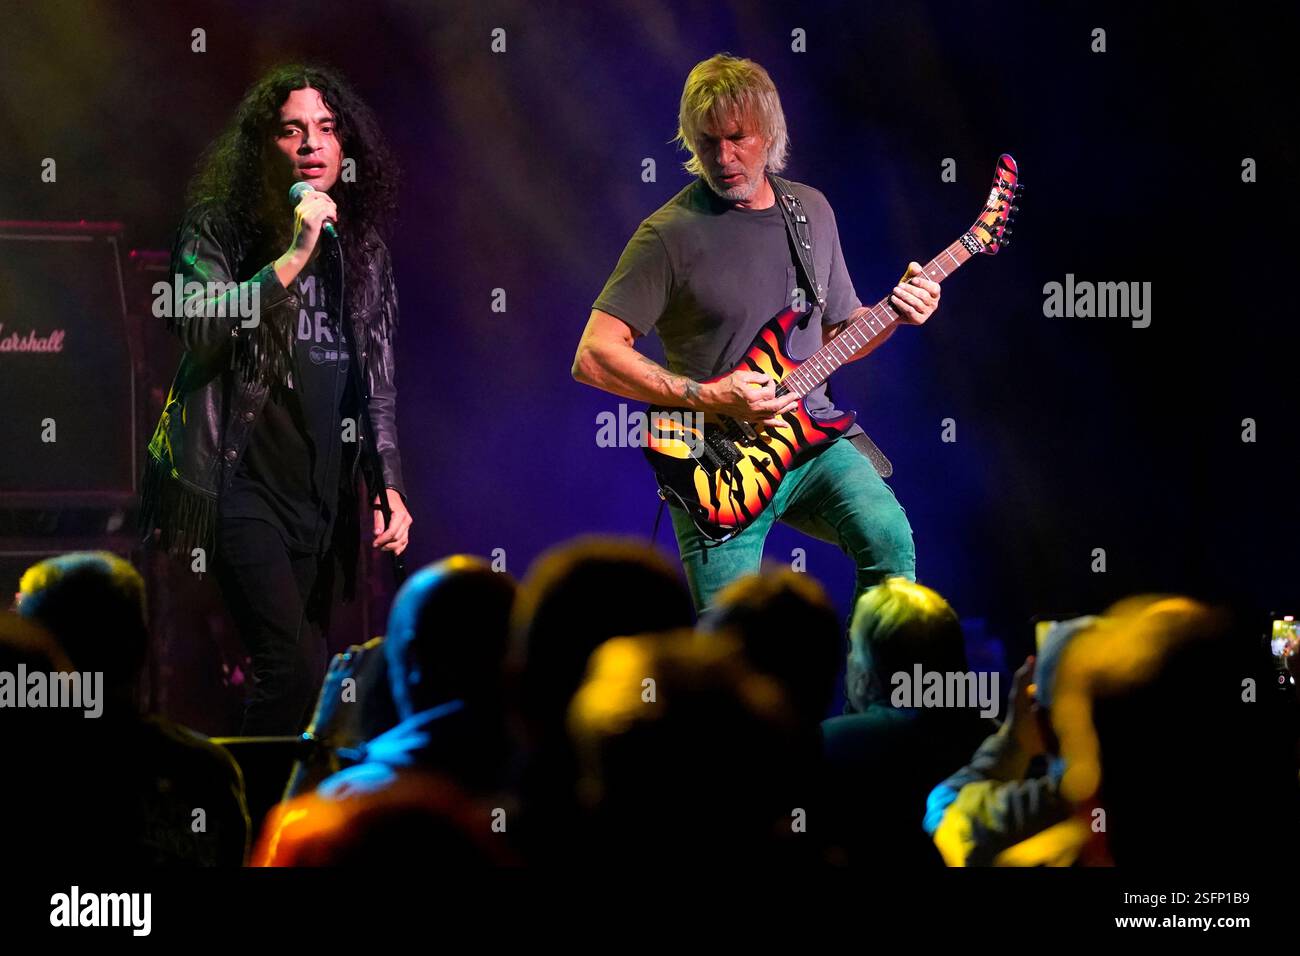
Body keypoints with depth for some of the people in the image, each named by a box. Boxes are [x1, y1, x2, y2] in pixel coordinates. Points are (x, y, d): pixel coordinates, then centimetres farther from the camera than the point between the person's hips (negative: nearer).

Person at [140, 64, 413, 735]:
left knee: (304, 667, 5)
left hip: (322, 495, 6)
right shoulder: (221, 227, -2)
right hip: (242, 481, -6)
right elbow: (196, 326, -20)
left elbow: (375, 381, 17)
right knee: (294, 666, -19)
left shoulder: (361, 248, 14)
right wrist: (293, 258, -23)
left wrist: (389, 485, 9)